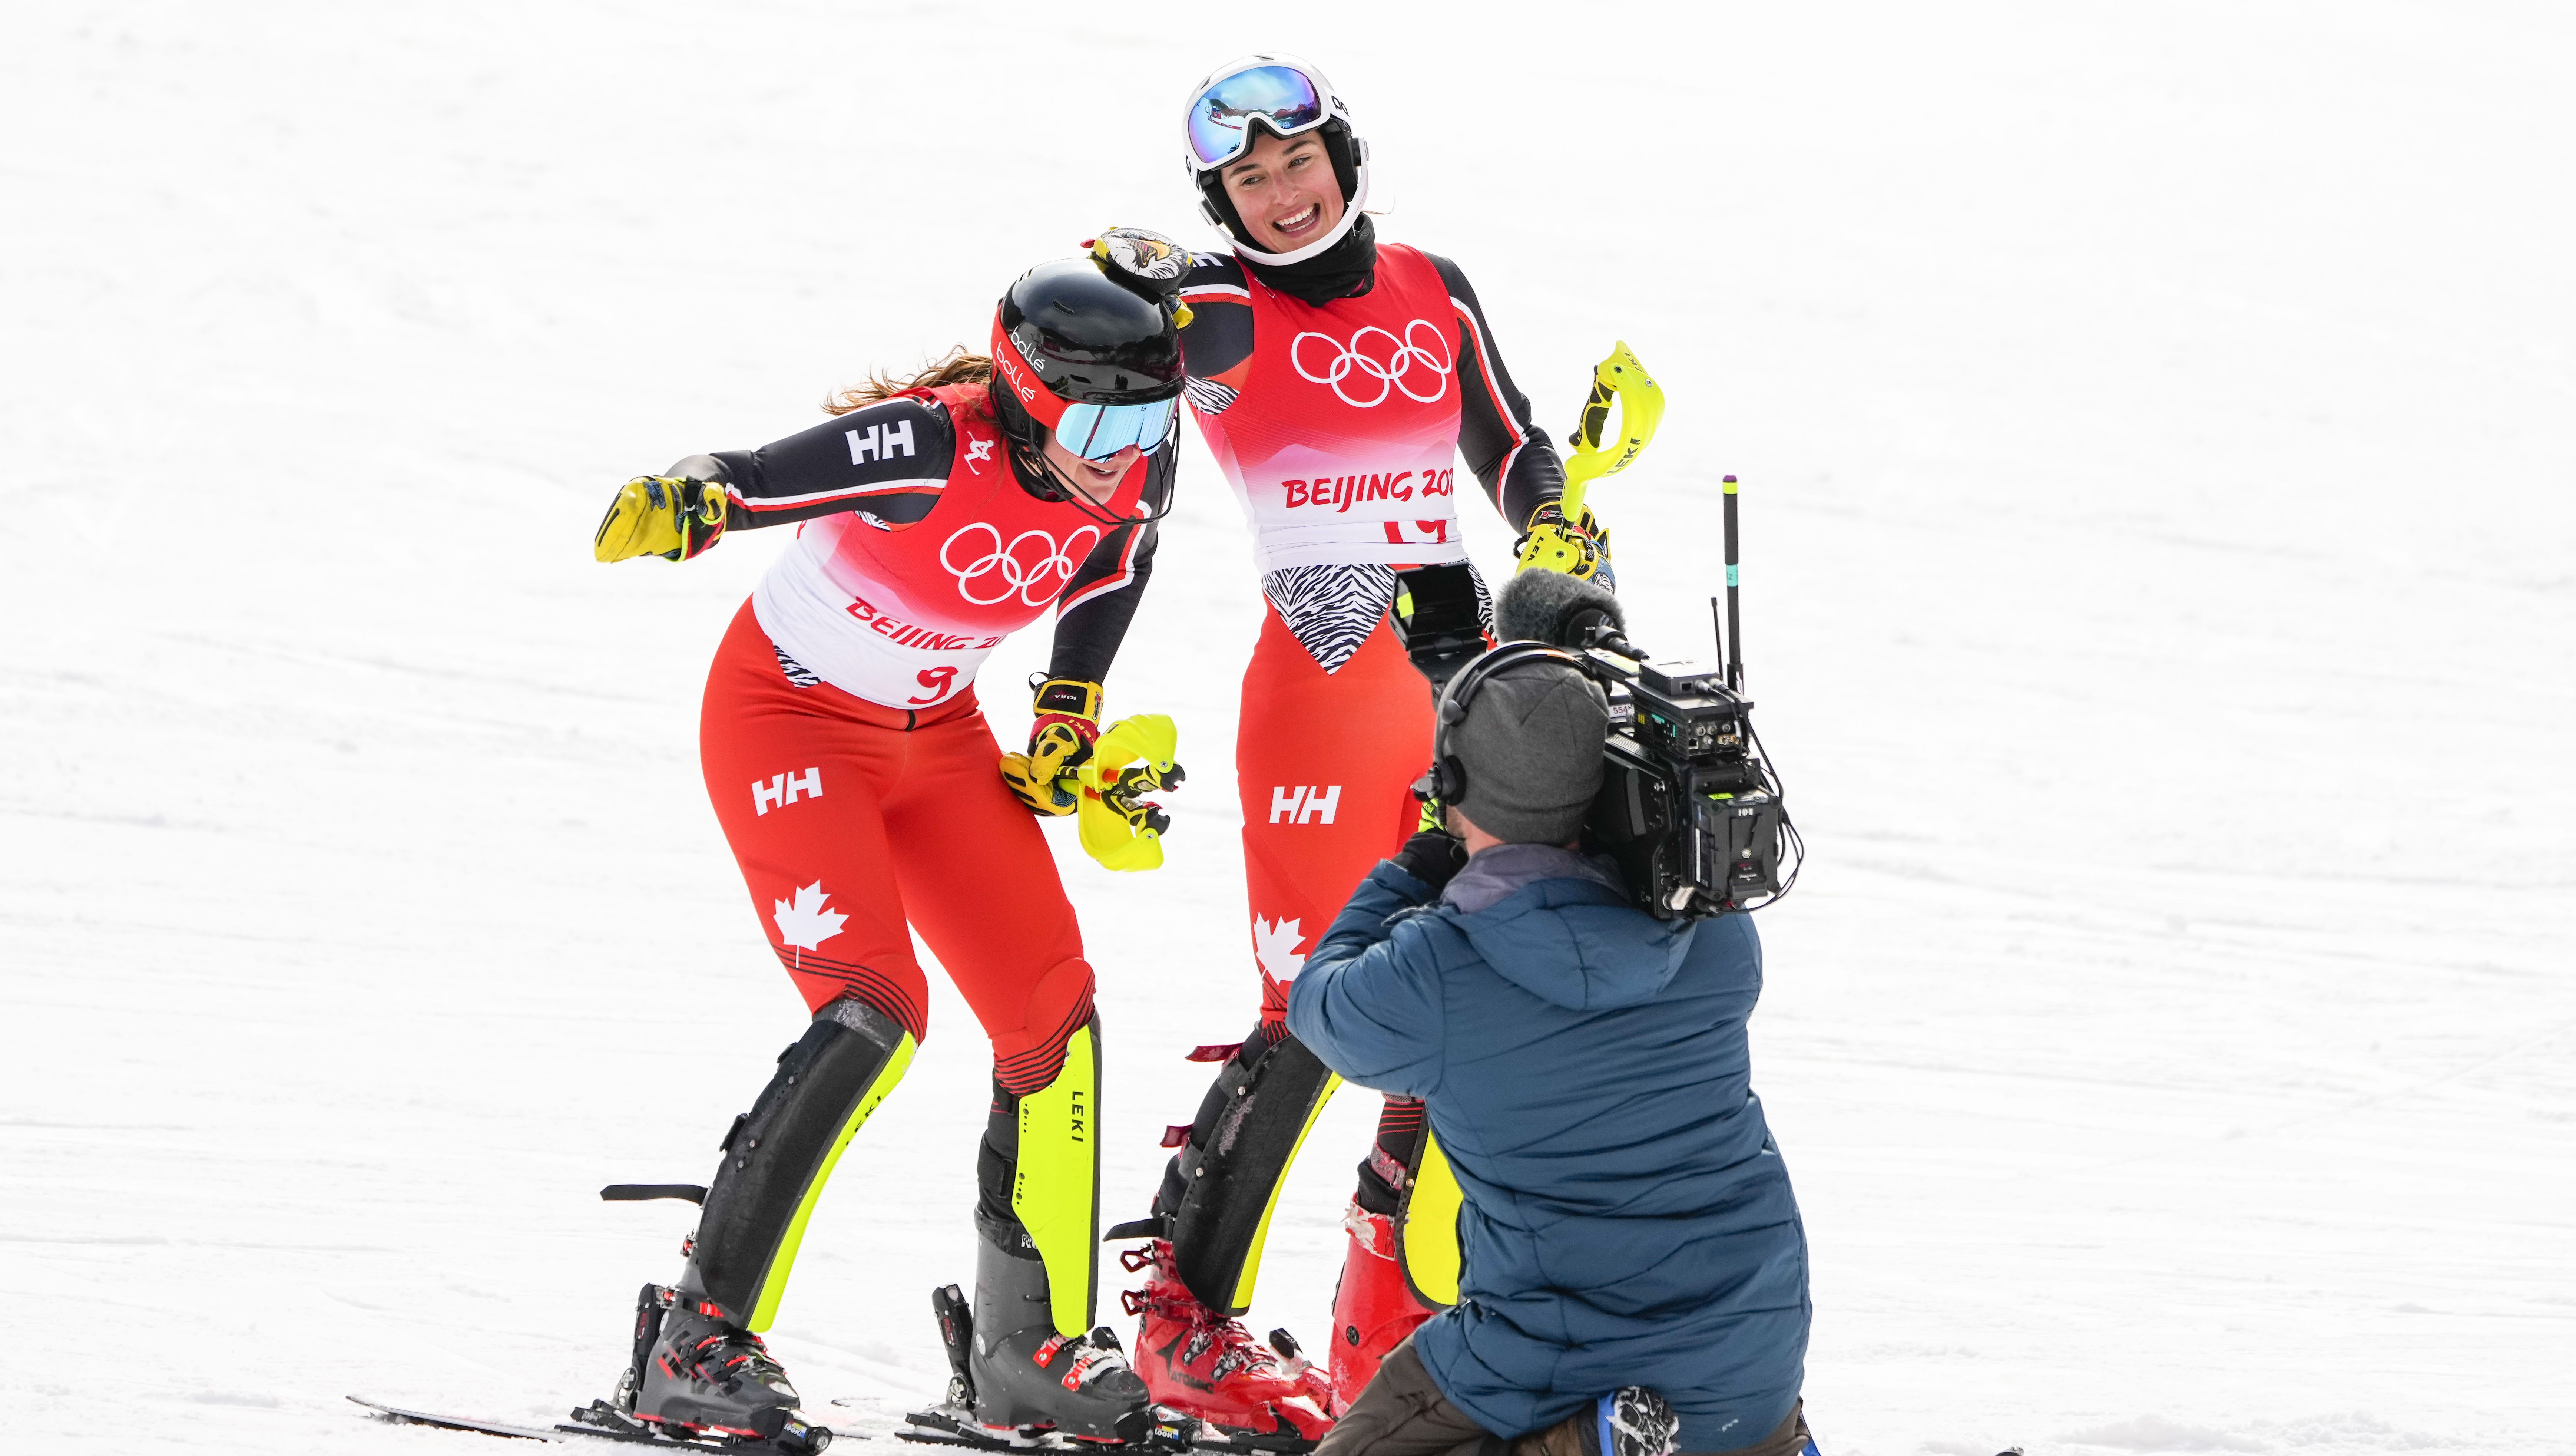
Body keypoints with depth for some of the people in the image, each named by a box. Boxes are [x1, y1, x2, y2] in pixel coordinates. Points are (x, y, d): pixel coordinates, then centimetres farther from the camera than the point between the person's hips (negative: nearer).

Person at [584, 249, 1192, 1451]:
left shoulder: (1131, 474, -13)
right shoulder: (937, 449, -33)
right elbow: (761, 479, -45)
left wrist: (1069, 720, 14)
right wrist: (685, 504, -67)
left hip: (937, 733, 7)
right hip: (789, 715, -7)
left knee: (1056, 1018, 1)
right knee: (872, 1014, -22)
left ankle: (1032, 1347, 17)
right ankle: (700, 1341, -16)